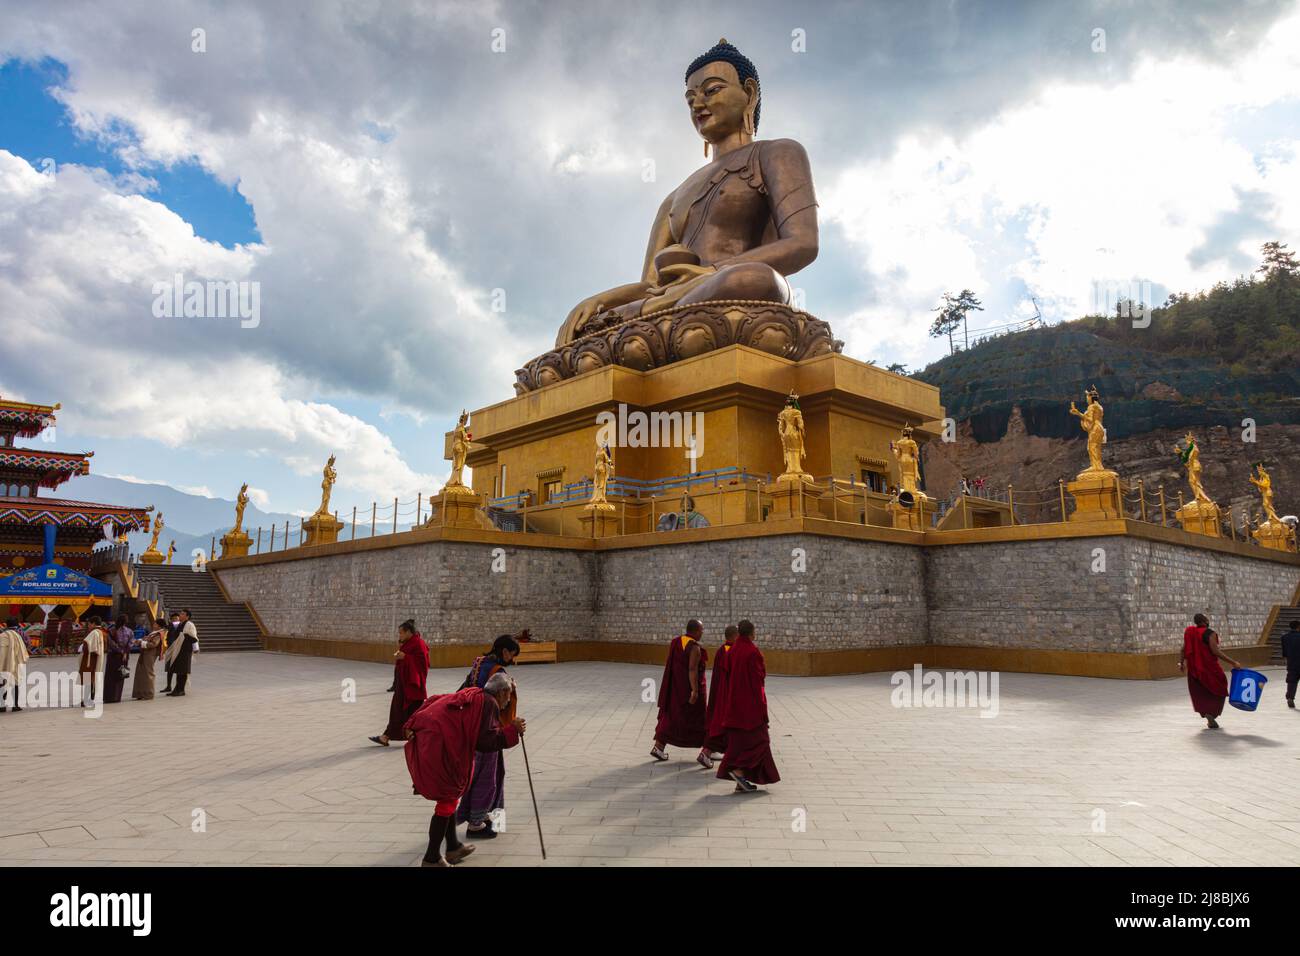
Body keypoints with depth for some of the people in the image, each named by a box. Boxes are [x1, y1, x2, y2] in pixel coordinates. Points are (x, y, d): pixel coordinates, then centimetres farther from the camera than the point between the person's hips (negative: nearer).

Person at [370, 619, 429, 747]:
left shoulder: (419, 643, -15)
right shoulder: (407, 643, 14)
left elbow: (422, 661, -22)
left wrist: (404, 657, -21)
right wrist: (398, 657, 4)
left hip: (413, 683, -10)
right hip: (403, 681, 10)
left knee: (413, 710, -1)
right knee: (397, 710, 9)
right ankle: (386, 736, 11)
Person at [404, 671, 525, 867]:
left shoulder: (469, 695, 21)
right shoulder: (489, 704, -5)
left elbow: (433, 700, 18)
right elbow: (486, 742, -12)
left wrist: (413, 726, 13)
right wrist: (512, 729, -2)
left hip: (423, 740, 9)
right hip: (440, 748, -9)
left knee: (449, 796, 22)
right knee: (447, 800, 5)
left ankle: (453, 847, 35)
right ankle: (432, 858, 13)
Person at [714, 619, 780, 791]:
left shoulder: (732, 651, 4)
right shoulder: (753, 652, -16)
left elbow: (727, 675, 8)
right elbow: (760, 677, -16)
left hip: (734, 703, 7)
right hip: (751, 702, -7)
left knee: (738, 740, 11)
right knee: (758, 739, 5)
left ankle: (741, 782, 12)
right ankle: (739, 770, -9)